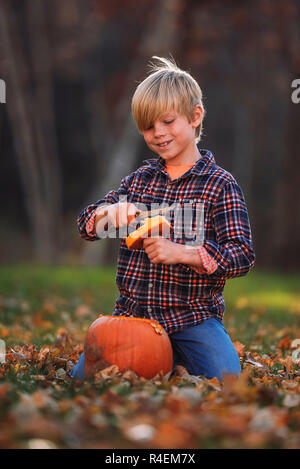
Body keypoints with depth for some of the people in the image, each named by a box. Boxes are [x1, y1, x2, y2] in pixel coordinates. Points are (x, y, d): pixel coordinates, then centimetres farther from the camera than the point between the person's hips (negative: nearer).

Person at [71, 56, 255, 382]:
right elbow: (87, 225, 9)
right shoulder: (139, 179, 12)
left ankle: (181, 356, 6)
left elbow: (242, 255, -10)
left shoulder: (220, 184, -3)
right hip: (133, 311, 4)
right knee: (83, 377, -14)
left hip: (193, 315, -3)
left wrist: (181, 252, -23)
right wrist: (111, 211, -15)